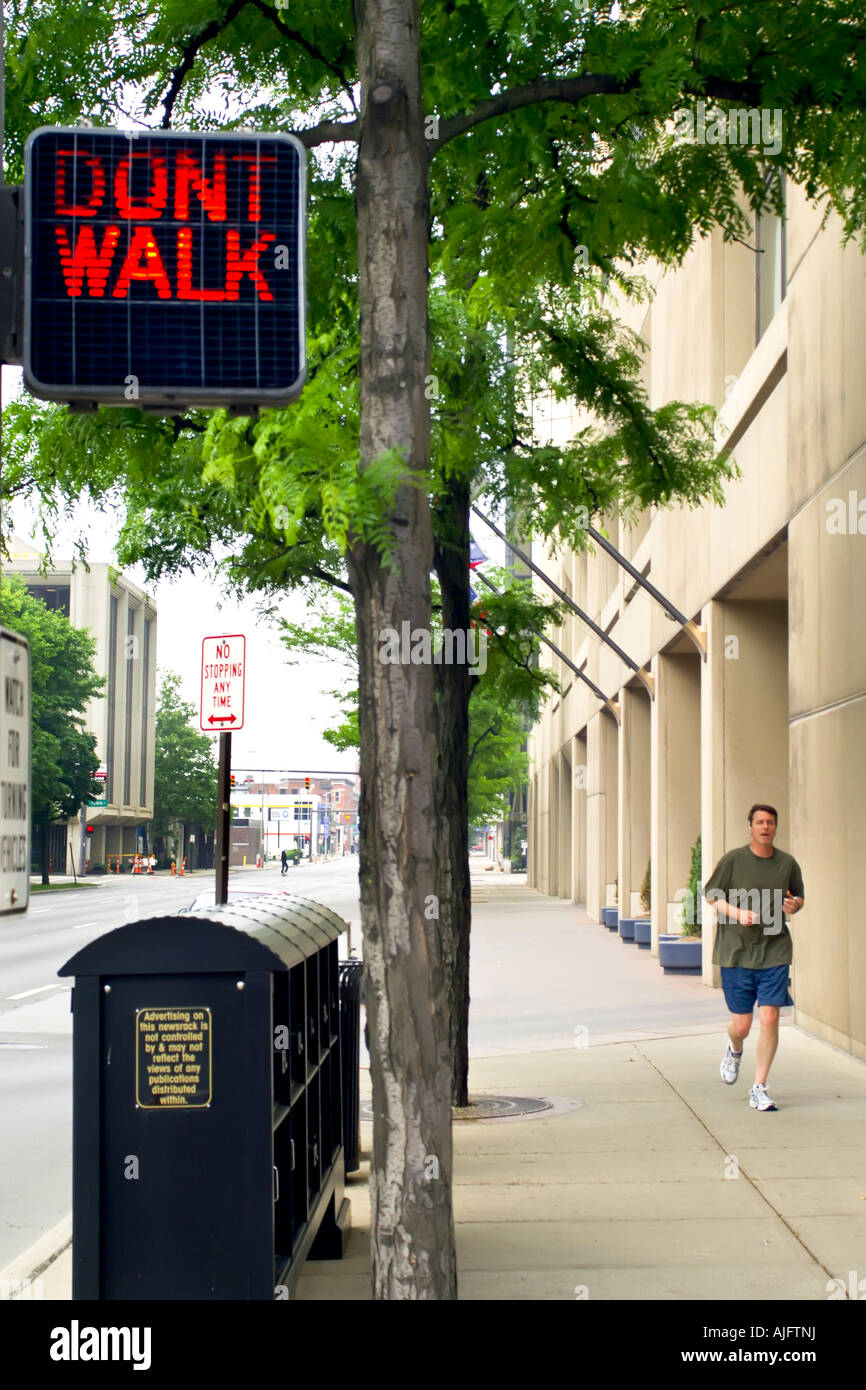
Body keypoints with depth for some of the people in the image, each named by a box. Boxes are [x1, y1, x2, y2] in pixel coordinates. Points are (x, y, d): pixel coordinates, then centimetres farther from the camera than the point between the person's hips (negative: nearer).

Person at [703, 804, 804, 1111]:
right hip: (736, 951, -1)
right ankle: (734, 1050, 41)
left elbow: (799, 896, 19)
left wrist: (794, 905, -5)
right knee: (741, 1025, 3)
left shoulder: (788, 863, 4)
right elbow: (711, 895, 2)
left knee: (770, 1019, -7)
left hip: (775, 951, 2)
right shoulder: (733, 860, -3)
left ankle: (759, 1089, 5)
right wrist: (737, 912, -15)